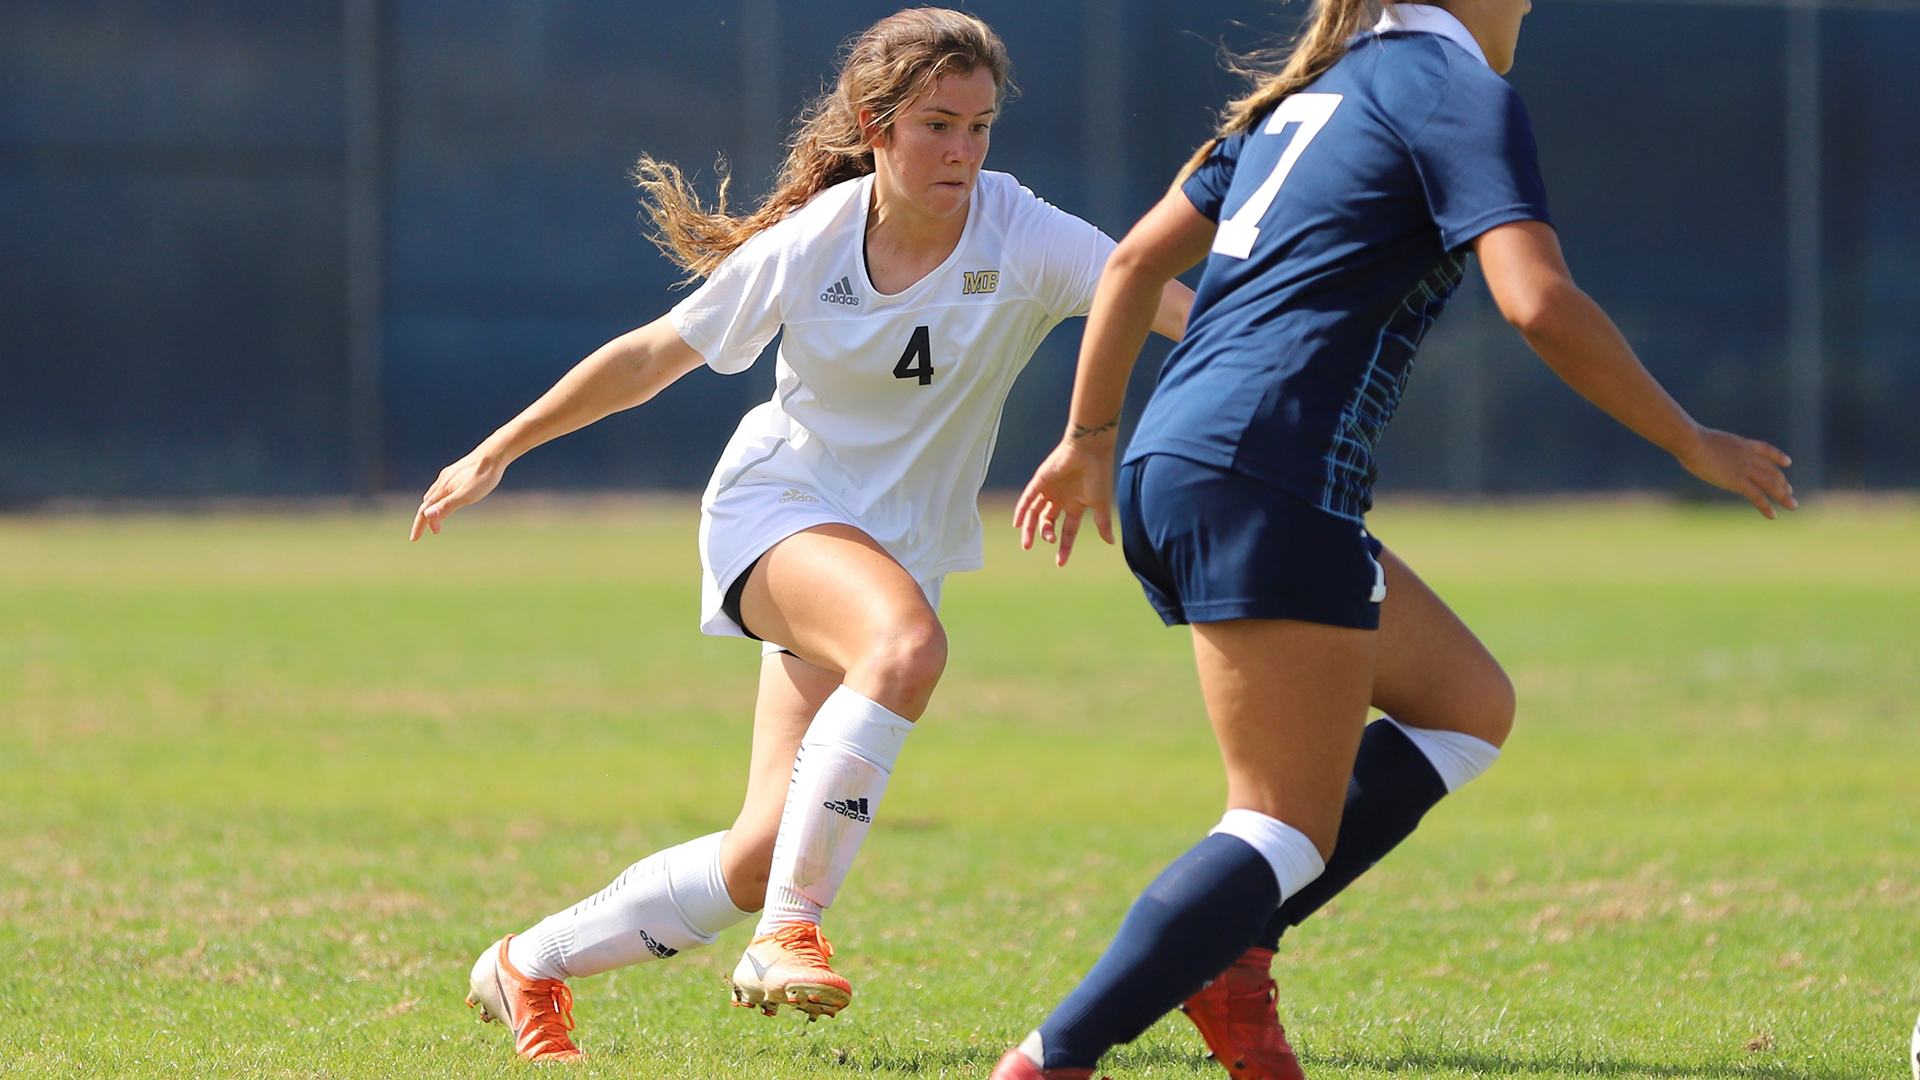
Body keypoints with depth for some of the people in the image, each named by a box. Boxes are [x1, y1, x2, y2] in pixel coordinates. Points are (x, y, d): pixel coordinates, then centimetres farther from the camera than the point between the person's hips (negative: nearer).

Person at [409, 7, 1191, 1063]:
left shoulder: (1023, 238, -14)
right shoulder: (807, 245, -12)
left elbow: (1175, 302, -28)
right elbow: (656, 353, 1)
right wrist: (497, 452, 6)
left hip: (896, 551, 3)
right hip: (776, 505, -3)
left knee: (762, 858, -1)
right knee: (907, 643, -37)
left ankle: (529, 966, 20)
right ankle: (788, 934, -33)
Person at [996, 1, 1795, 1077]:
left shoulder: (1313, 88, 22)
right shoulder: (1460, 89, -4)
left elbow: (1138, 258, 23)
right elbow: (1542, 304, -17)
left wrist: (1090, 438, 30)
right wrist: (1694, 444, -7)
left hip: (1169, 466, 9)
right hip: (1268, 479, -9)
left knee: (1468, 704, 17)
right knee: (1287, 831, -8)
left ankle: (1227, 944, 6)